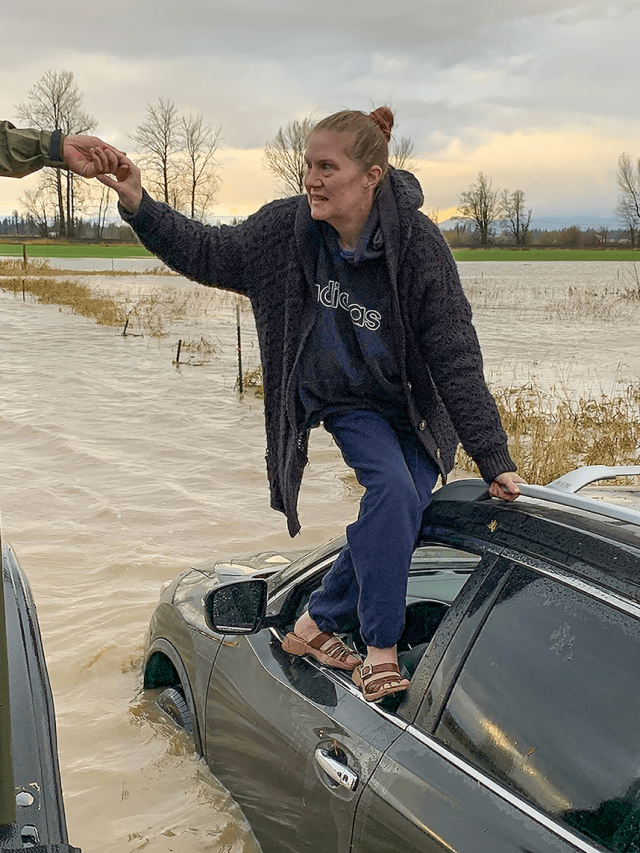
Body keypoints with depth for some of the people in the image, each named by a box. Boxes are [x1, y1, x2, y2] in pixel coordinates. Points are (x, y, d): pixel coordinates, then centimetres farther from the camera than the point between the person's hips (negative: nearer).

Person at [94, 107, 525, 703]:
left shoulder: (418, 246, -24)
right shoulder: (288, 227, -16)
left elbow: (457, 360, -21)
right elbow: (209, 253, 0)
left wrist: (493, 460, -21)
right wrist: (139, 206, -14)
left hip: (419, 408, 0)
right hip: (345, 402, 0)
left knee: (400, 517, -8)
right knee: (394, 494, -23)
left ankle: (317, 622, 13)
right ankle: (380, 652, -13)